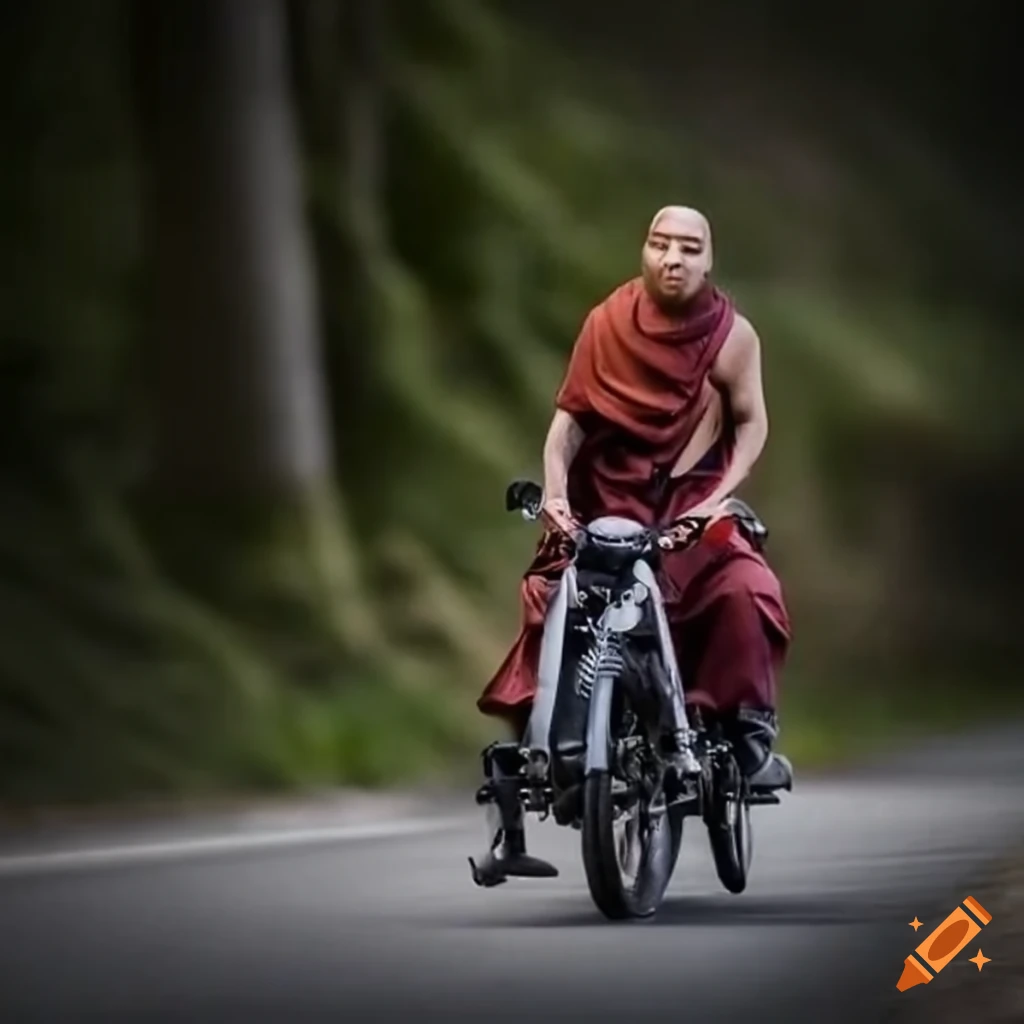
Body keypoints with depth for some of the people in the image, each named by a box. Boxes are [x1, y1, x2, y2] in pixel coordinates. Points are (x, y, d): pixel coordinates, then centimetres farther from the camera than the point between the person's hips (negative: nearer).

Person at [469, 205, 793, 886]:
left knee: (748, 594, -28)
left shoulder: (732, 334, -3)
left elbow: (752, 423, 2)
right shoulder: (608, 323, -2)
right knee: (546, 609, -14)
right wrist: (555, 489, -13)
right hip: (603, 506, 0)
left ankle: (752, 734, -6)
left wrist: (719, 496, -12)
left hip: (692, 506, 0)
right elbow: (571, 415, 0)